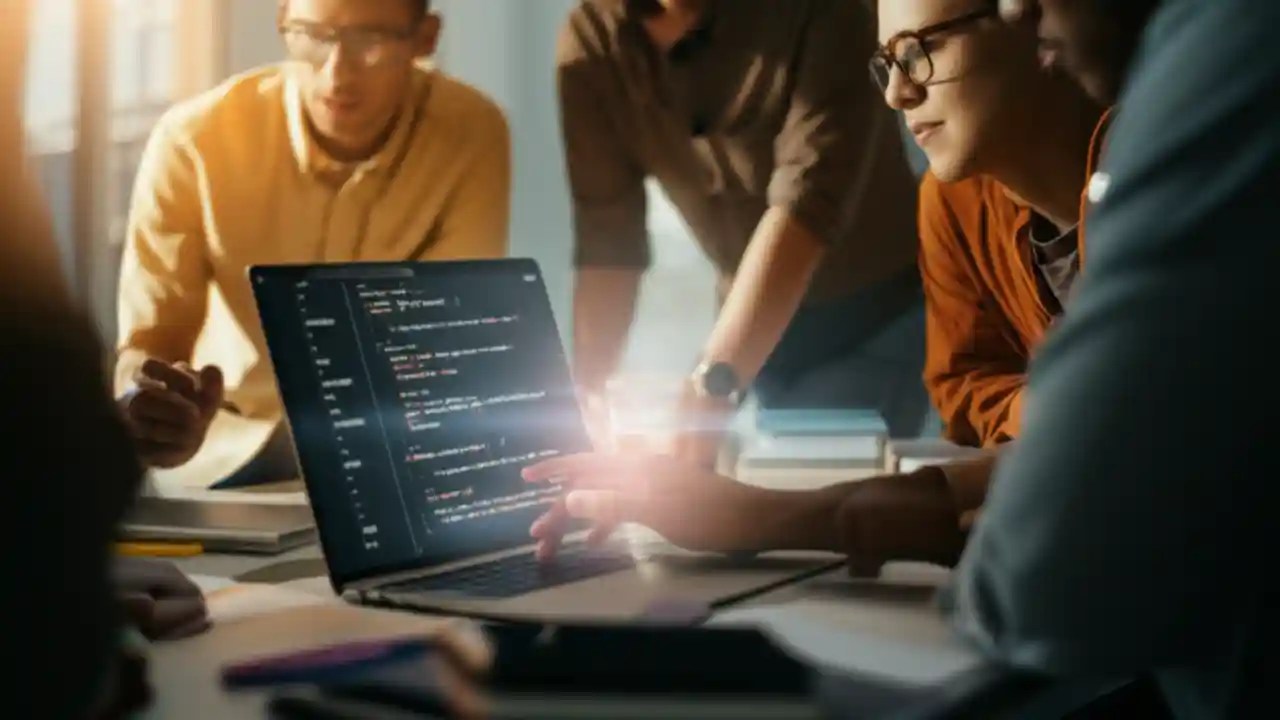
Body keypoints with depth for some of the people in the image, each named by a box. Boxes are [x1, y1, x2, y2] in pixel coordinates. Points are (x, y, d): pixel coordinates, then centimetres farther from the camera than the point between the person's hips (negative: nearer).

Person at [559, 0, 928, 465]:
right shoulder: (590, 41, -12)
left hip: (877, 305, -4)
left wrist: (709, 385, -45)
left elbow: (808, 200, -34)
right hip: (758, 321, 4)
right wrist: (584, 393, -25)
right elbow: (606, 239, -12)